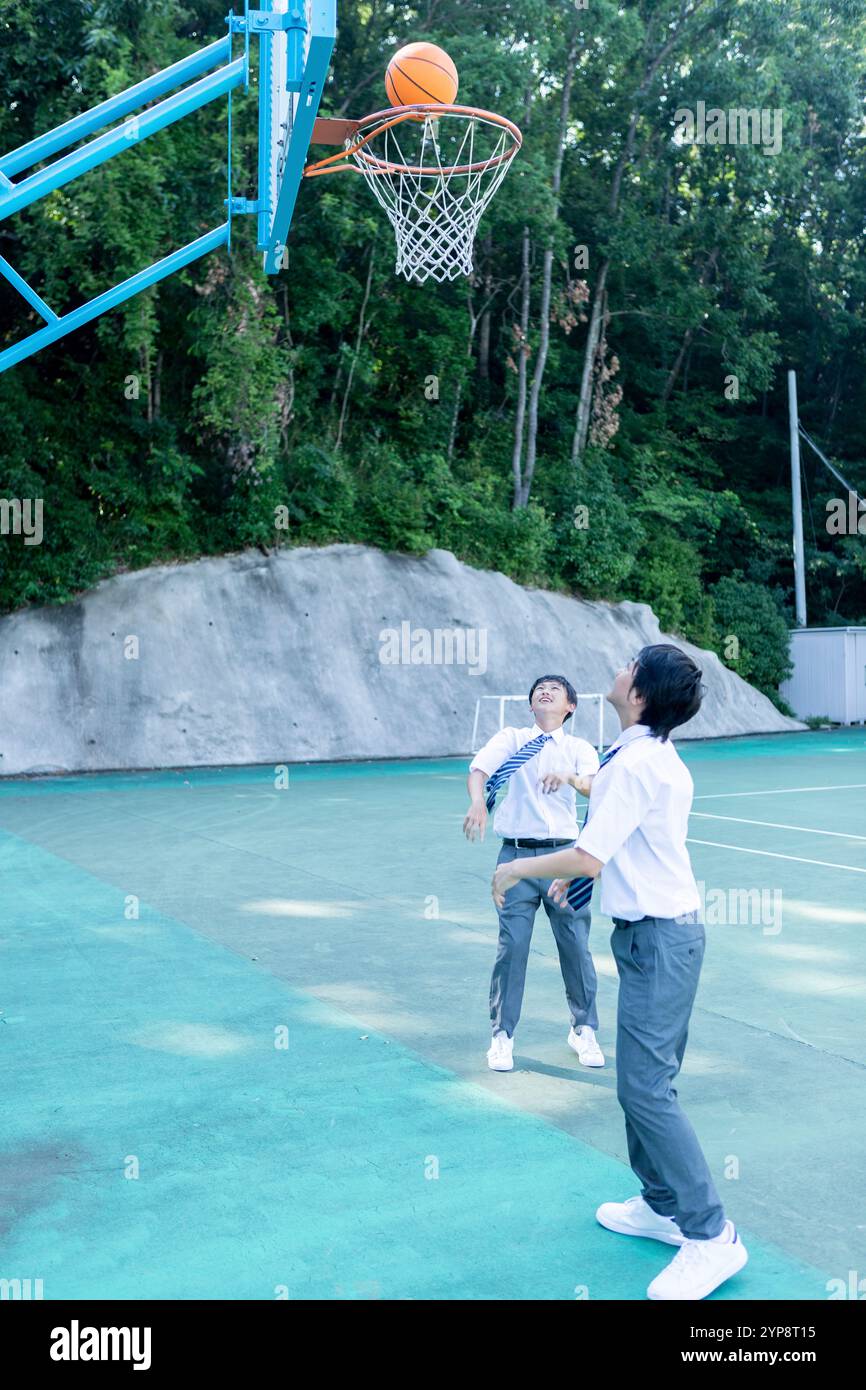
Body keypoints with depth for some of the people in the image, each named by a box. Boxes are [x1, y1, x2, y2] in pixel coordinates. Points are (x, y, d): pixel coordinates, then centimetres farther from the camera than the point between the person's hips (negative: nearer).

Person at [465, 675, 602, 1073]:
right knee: (512, 945, -1)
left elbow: (595, 786, -12)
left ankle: (583, 1030, 27)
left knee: (576, 945, 7)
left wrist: (570, 777, -35)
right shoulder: (510, 739, 6)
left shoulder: (579, 748, 8)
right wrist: (478, 802, -34)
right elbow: (478, 769, -13)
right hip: (517, 855, -1)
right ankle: (502, 1036, 16)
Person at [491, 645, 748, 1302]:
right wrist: (581, 873, 25)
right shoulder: (658, 756, 9)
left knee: (645, 1086, -7)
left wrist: (518, 870, -12)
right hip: (660, 930, 10)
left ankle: (711, 1236, 1)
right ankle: (663, 1205, 28)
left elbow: (588, 857, -26)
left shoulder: (636, 765, -22)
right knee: (645, 1079, 17)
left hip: (659, 938, -10)